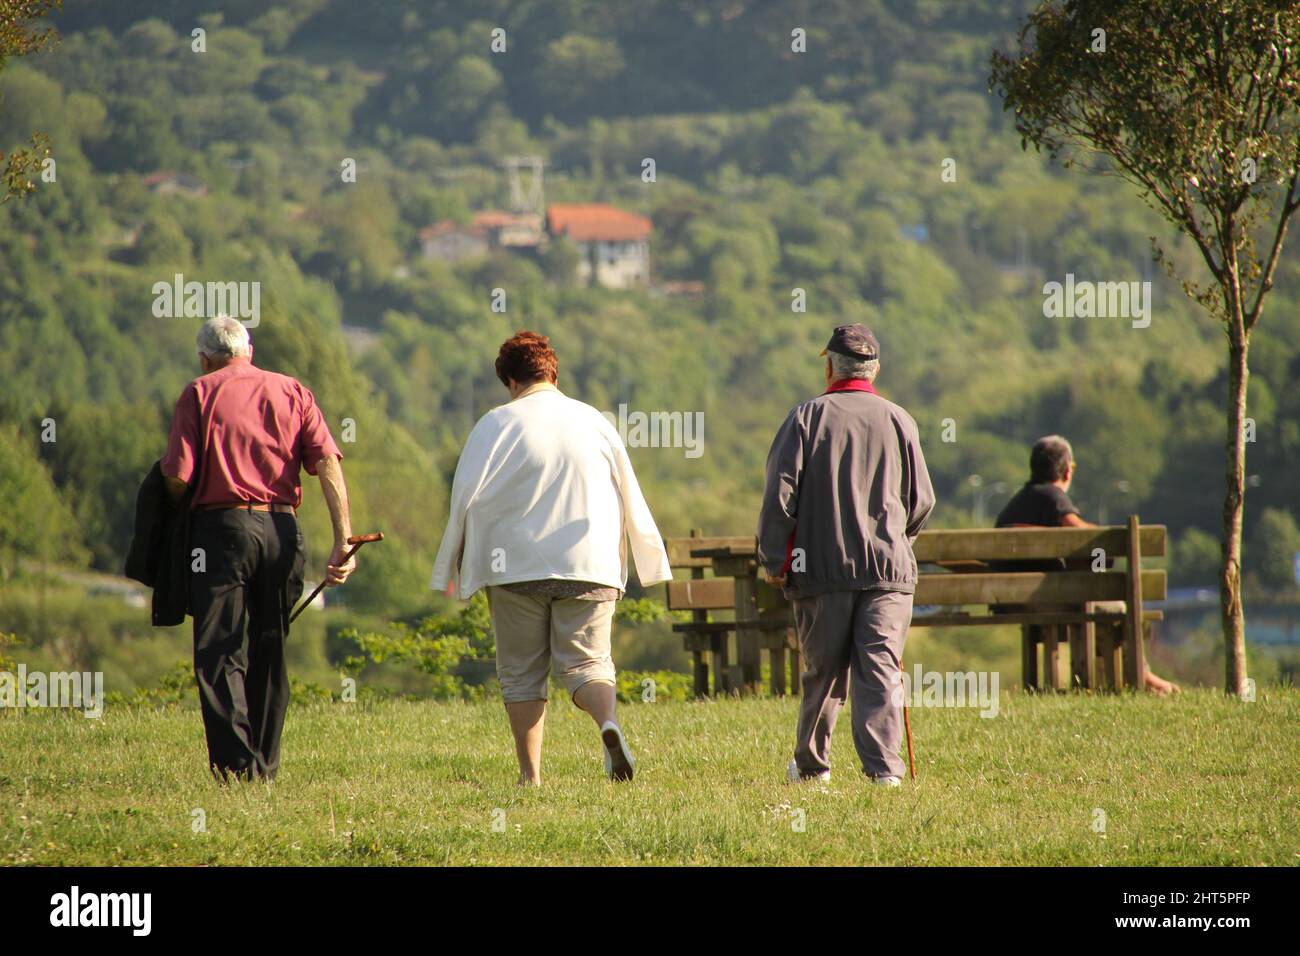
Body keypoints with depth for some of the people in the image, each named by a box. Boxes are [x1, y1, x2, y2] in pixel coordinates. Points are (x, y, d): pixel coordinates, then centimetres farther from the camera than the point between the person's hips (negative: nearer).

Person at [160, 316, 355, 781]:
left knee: (220, 655, -1)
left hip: (222, 527, -3)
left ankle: (234, 765, -12)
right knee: (269, 654, 15)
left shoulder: (200, 394, 3)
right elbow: (327, 464, 0)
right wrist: (343, 541, -4)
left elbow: (178, 478, -6)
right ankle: (265, 766, 16)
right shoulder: (293, 392, 12)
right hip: (281, 529, 4)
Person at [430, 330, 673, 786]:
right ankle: (609, 722, -28)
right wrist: (648, 561, 25)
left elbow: (468, 496, -5)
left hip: (517, 567, -2)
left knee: (522, 675, 7)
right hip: (589, 566, 2)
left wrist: (455, 564, 5)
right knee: (586, 663, 3)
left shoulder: (498, 424, -3)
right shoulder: (595, 422, 9)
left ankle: (530, 775, 5)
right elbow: (630, 498, 14)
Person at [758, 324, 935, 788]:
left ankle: (811, 764, 24)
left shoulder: (807, 417, 0)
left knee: (823, 673, 11)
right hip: (889, 571, 0)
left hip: (822, 569, 0)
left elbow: (780, 493, -6)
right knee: (880, 671, -3)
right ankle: (883, 766, -16)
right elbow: (922, 501, 8)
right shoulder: (898, 420, 5)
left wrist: (773, 561, 2)